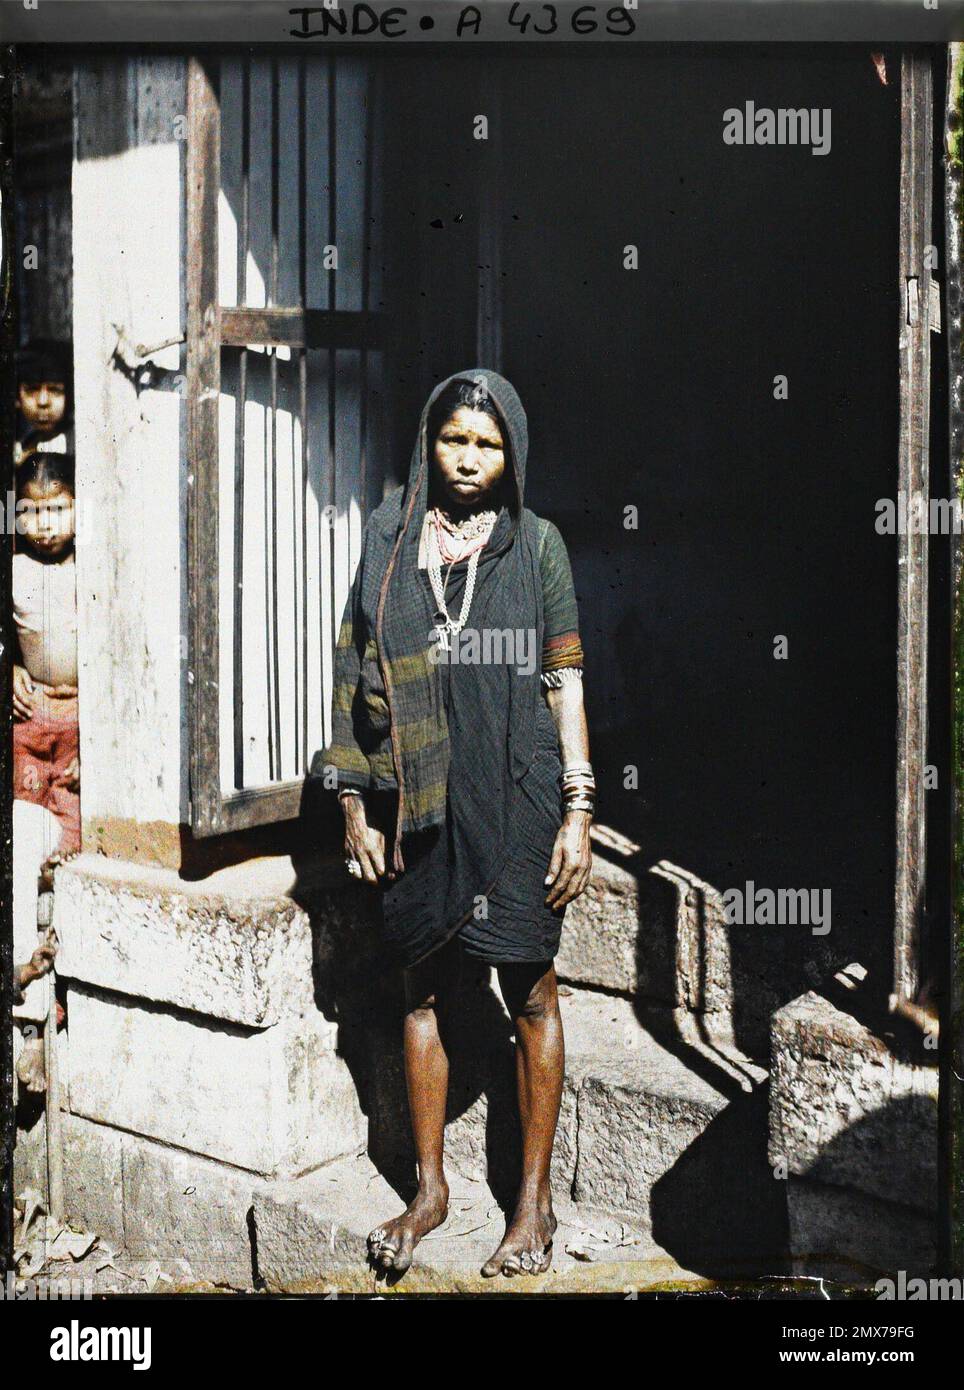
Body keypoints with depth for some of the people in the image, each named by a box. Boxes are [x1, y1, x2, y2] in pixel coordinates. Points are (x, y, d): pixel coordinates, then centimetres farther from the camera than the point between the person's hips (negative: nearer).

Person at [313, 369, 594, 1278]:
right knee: (424, 989, 11)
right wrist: (355, 805, 2)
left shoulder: (535, 543, 1)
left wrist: (577, 811, -6)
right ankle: (430, 1188, 28)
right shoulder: (389, 538, 6)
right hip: (416, 795, 2)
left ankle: (535, 1199, 21)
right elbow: (358, 674, 6)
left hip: (514, 794, -2)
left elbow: (564, 681, 0)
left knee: (529, 993, 6)